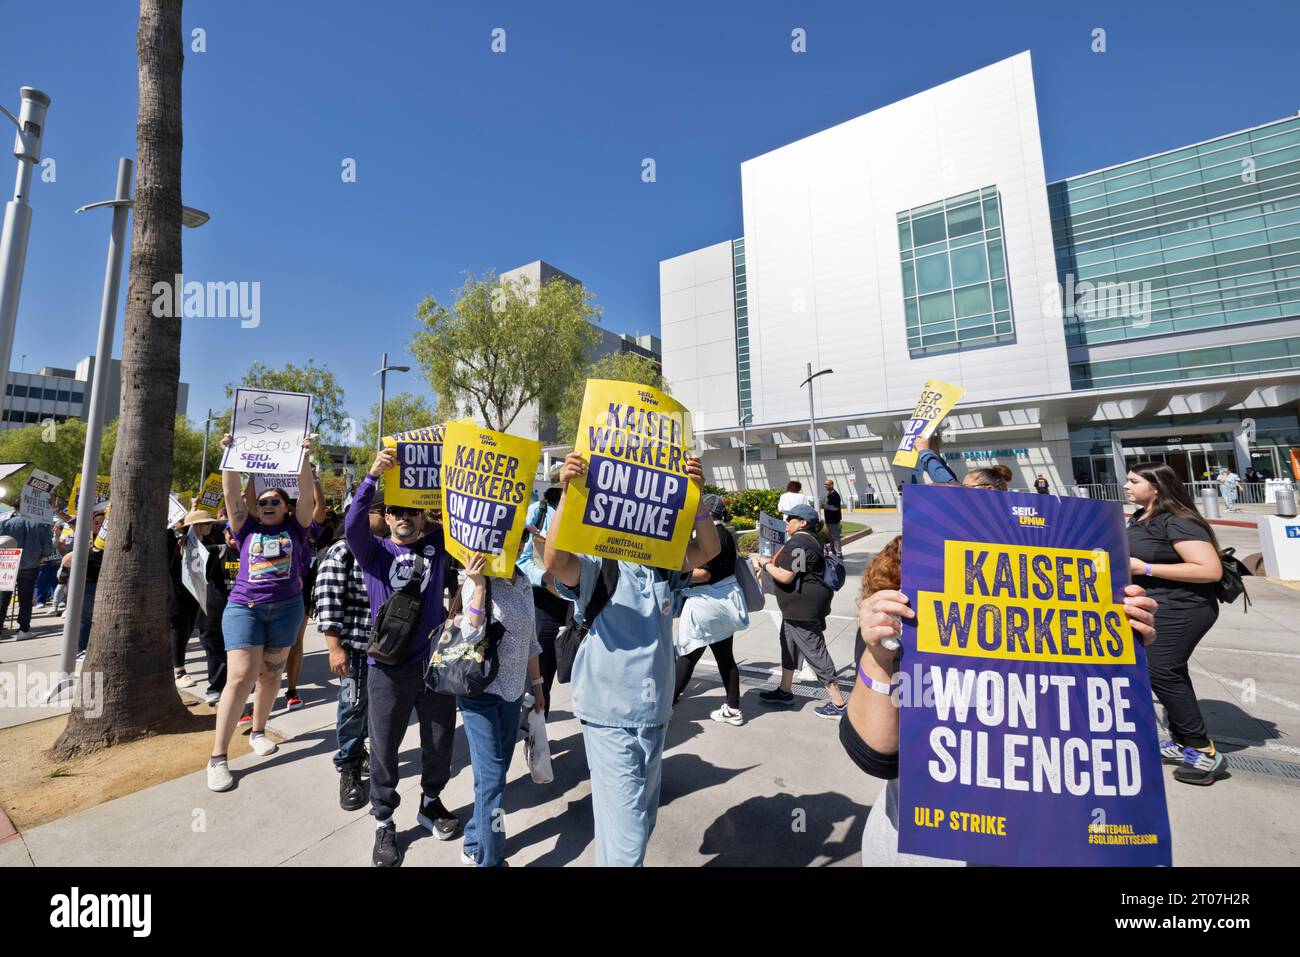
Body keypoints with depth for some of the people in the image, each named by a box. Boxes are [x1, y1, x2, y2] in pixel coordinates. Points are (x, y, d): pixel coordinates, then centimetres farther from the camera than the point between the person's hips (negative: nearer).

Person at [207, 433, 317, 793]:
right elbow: (232, 493, -2)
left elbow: (307, 493, -6)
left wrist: (304, 455, -12)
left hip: (287, 608, 1)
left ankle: (258, 731, 31)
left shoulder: (295, 528, 5)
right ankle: (218, 756, 3)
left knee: (270, 674, 11)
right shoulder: (247, 527, 6)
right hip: (244, 607, -1)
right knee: (241, 676, -8)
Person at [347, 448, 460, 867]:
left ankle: (431, 802, 40)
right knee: (384, 750, 12)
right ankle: (384, 823, 34)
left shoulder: (437, 545, 4)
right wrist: (372, 476, -29)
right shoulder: (373, 551, 1)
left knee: (440, 745, 15)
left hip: (436, 660, 2)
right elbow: (353, 524, -17)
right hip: (388, 666, -1)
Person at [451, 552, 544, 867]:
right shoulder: (476, 582, -14)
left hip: (512, 691, 6)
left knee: (498, 770, 16)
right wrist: (479, 586, -32)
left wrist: (537, 685, 14)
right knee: (492, 776, -3)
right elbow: (471, 638, -23)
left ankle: (475, 845, 35)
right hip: (480, 691, -5)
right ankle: (489, 859, 15)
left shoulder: (524, 583, 2)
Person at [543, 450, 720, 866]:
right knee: (625, 834, -2)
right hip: (610, 716, -5)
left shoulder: (663, 567, 1)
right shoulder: (595, 568, -12)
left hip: (655, 712, 5)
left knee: (642, 821, 23)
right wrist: (567, 492, -39)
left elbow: (708, 549, -11)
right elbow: (555, 560, -31)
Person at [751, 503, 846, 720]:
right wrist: (768, 562, 6)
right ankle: (784, 691, 34)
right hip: (799, 606, 11)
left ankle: (838, 704, 8)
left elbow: (785, 577, -23)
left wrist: (765, 564, -9)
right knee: (789, 644, 20)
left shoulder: (797, 544, -21)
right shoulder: (810, 539, 13)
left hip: (803, 607, -11)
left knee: (814, 652, -3)